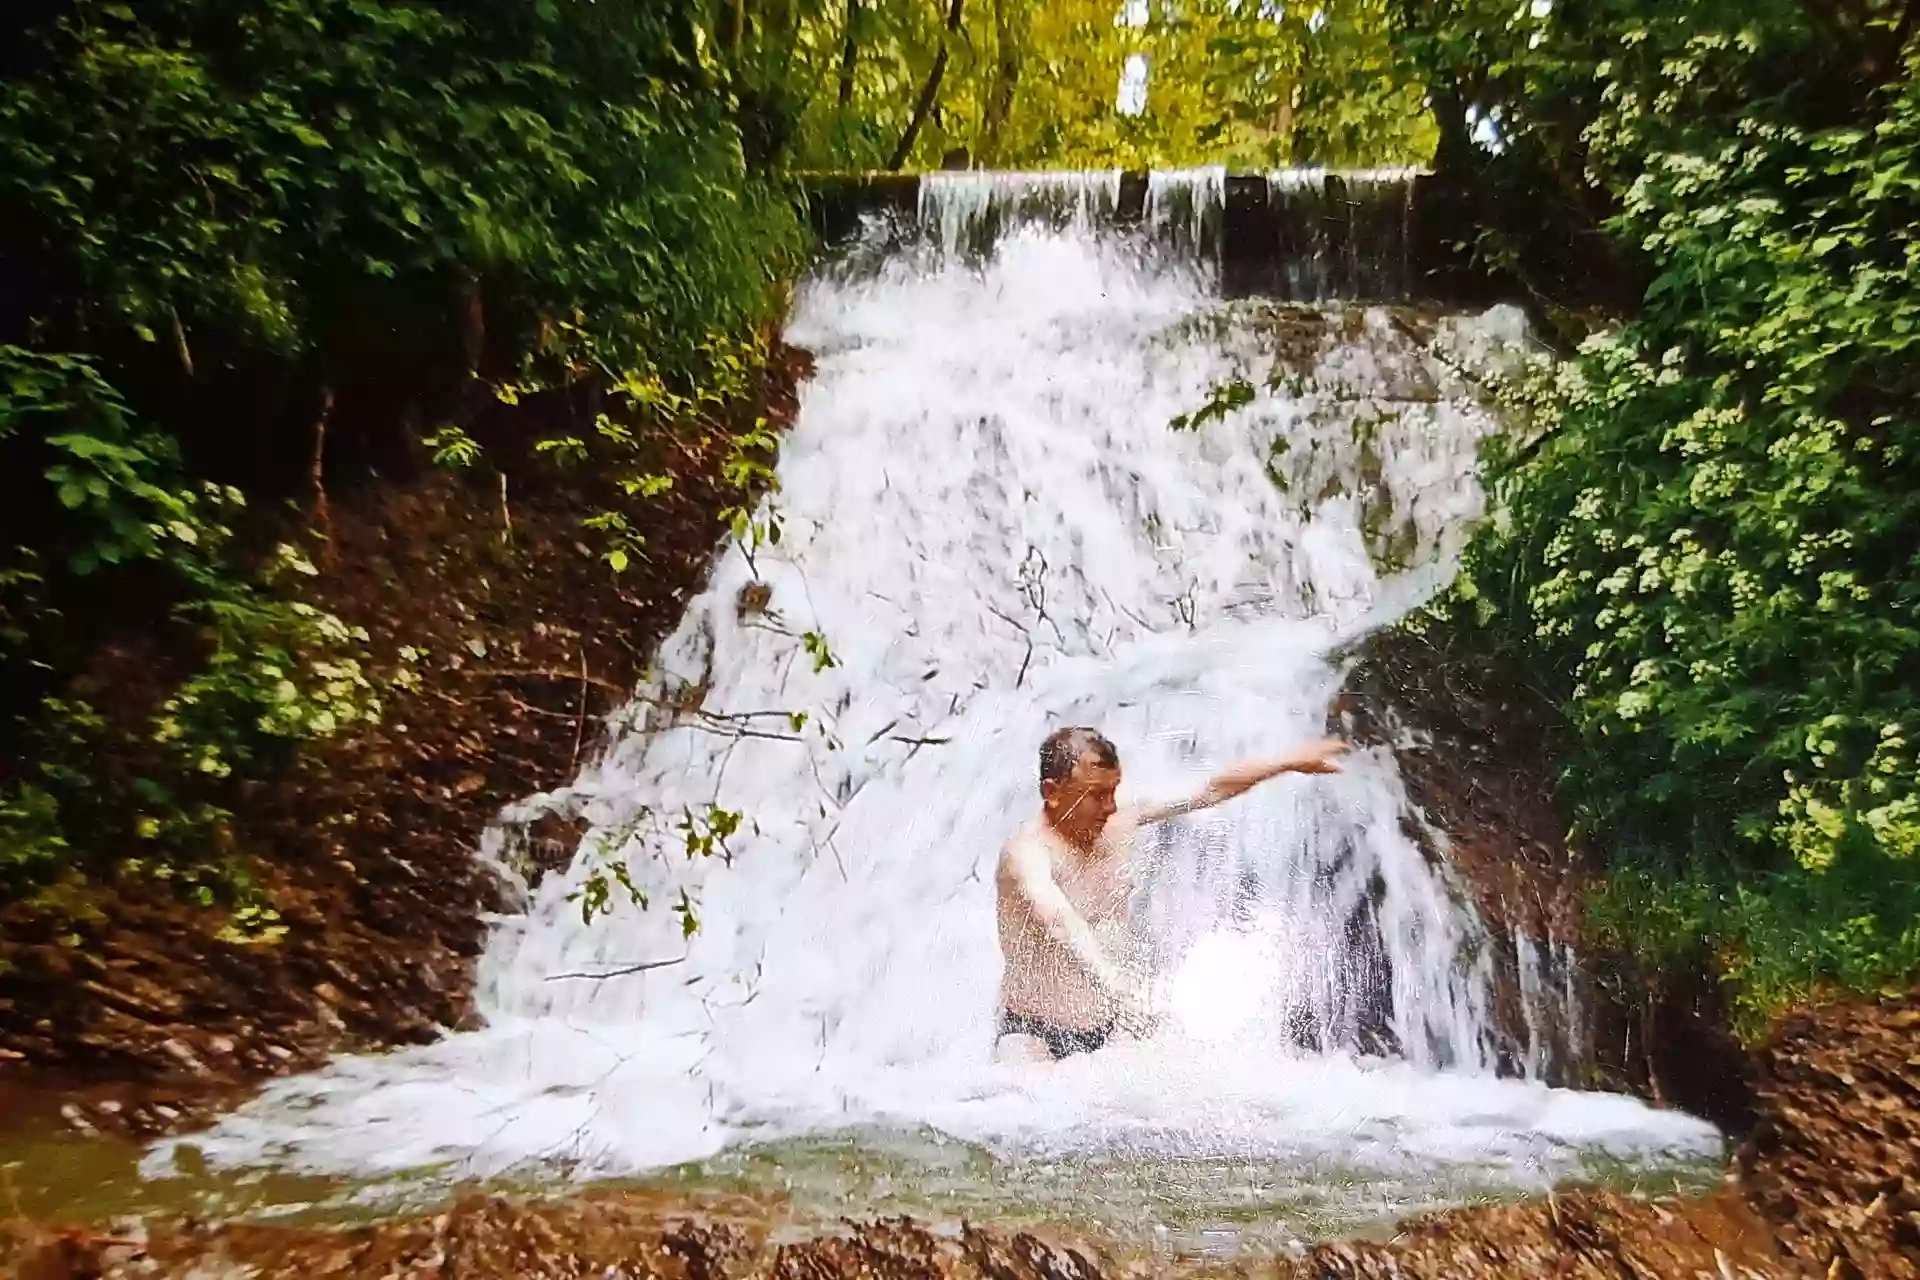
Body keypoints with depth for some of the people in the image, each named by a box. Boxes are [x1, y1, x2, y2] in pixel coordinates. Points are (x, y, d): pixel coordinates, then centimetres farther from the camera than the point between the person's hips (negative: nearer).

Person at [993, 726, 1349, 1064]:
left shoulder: (1117, 827, 0)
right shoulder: (1026, 852, -22)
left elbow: (1213, 789, 9)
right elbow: (1059, 922, -42)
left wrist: (1295, 761, 13)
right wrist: (1116, 986, -57)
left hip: (1106, 1029, 6)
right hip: (1032, 1032, -6)